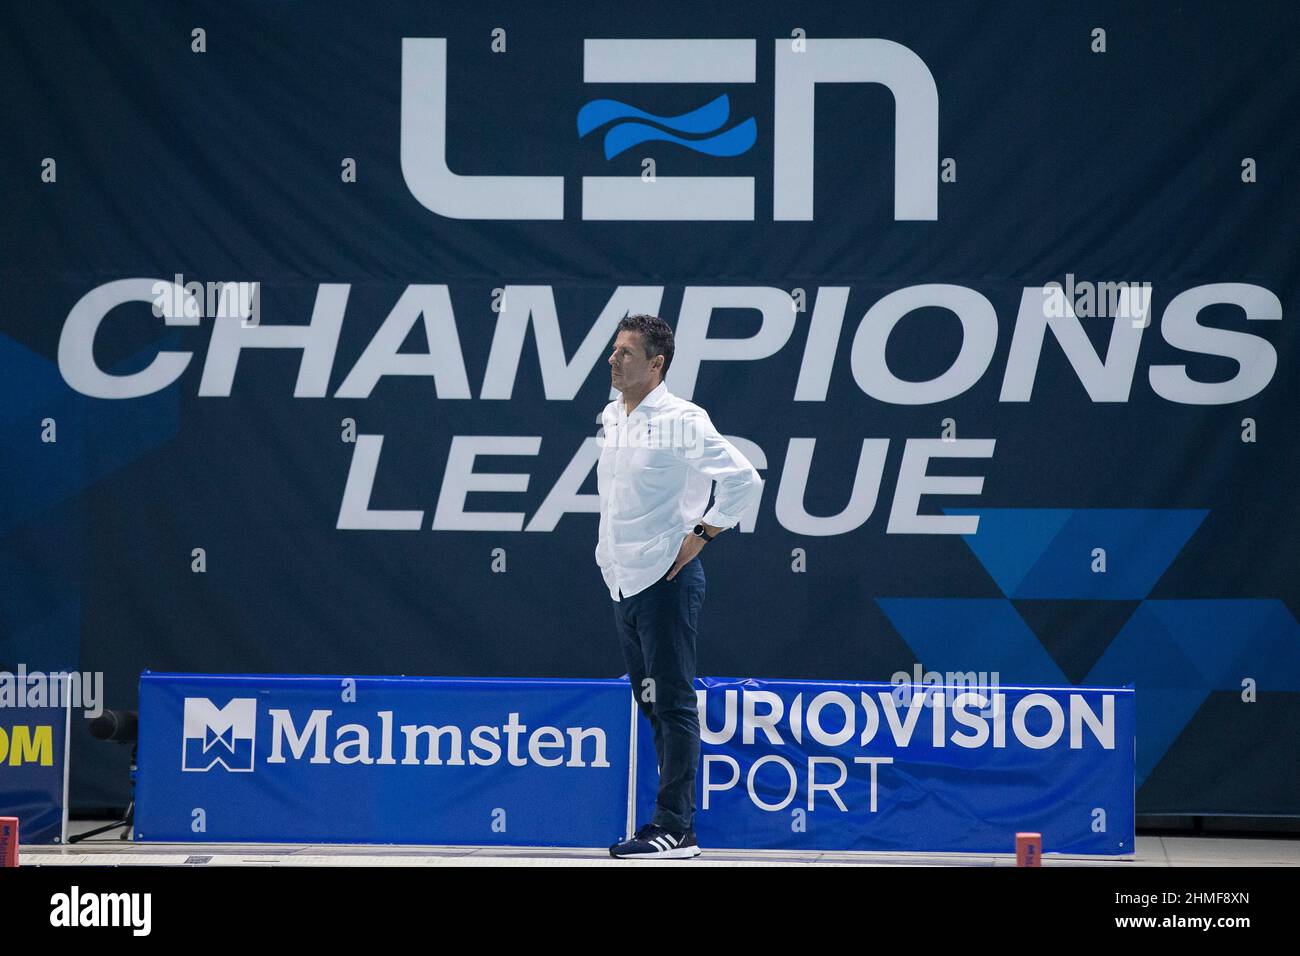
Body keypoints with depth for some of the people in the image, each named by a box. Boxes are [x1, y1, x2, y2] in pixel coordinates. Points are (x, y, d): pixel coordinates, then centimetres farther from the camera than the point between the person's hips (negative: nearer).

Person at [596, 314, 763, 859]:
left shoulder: (681, 420, -11)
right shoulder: (611, 418, 13)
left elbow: (744, 481, -14)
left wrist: (701, 535, -12)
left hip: (665, 582, -8)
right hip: (624, 583, 8)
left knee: (672, 706, -7)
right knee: (653, 706, 10)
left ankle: (676, 829, -6)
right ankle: (668, 824, 15)